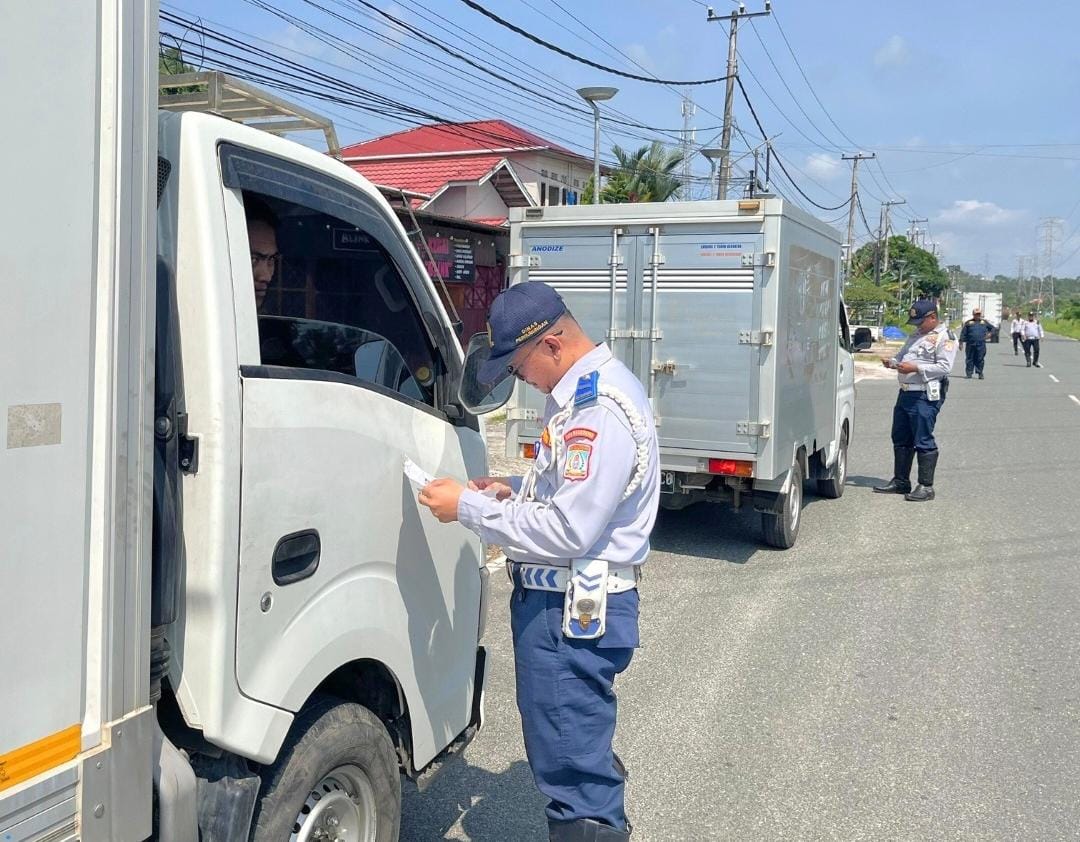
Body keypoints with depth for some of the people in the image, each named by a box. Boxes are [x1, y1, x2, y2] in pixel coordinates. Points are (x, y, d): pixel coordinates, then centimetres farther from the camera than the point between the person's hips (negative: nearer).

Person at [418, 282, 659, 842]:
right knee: (583, 756, 25)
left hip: (571, 612, -11)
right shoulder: (582, 391, 10)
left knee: (574, 778, 1)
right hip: (568, 605, 11)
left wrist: (468, 507, -19)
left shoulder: (599, 410, -24)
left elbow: (566, 532, -27)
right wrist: (515, 488, 8)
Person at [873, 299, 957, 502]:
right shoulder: (916, 335, 19)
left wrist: (916, 368, -22)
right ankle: (900, 481, 24)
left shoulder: (945, 337, -8)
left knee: (923, 441, -6)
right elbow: (903, 355, 28)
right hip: (905, 393, 9)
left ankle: (926, 486, 1)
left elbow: (945, 367, -16)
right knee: (901, 439, 14)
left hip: (925, 396, -9)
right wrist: (893, 362, 6)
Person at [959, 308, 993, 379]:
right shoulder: (968, 323, 6)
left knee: (980, 359, 0)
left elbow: (992, 328, 27)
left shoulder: (984, 322, 14)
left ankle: (980, 373, 8)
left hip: (981, 344, 1)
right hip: (970, 344, -1)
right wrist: (961, 343, -1)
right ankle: (969, 373, 8)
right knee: (969, 359, 2)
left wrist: (990, 333, 9)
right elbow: (963, 333, 4)